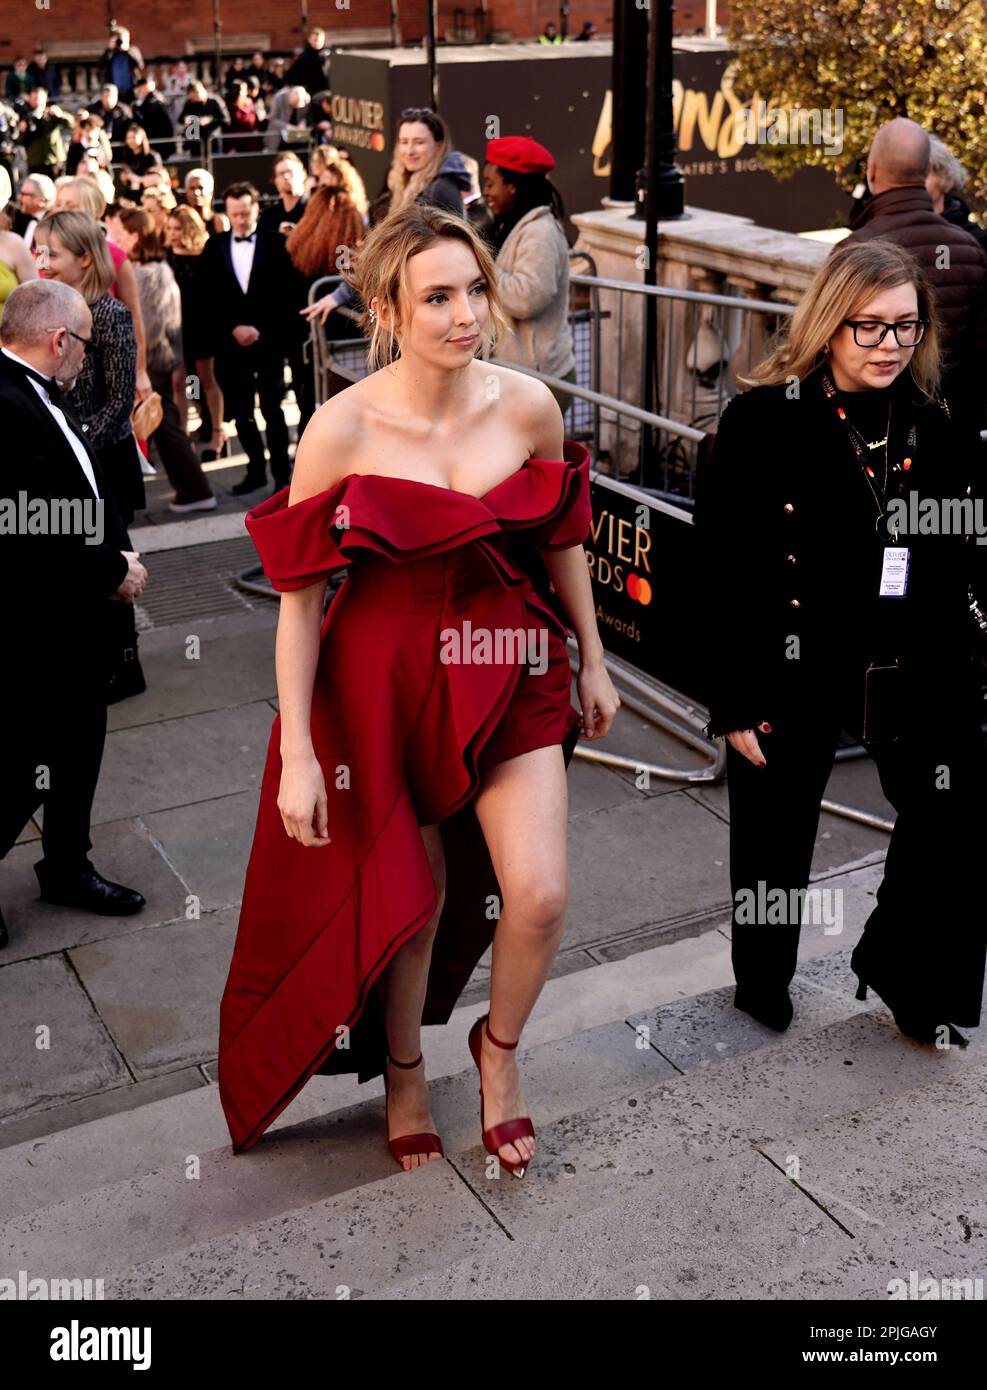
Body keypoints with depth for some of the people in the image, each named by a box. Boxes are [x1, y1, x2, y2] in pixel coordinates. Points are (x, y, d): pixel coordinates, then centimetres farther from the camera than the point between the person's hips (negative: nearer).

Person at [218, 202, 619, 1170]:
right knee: (412, 901, 12)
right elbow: (299, 598, -12)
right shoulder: (341, 430, -15)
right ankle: (403, 1071, 43)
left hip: (510, 677, 2)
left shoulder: (528, 407, -7)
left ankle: (498, 1046, 29)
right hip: (385, 683, -2)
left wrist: (592, 663, 15)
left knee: (539, 899, -5)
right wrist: (295, 753, -13)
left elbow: (564, 542, 9)